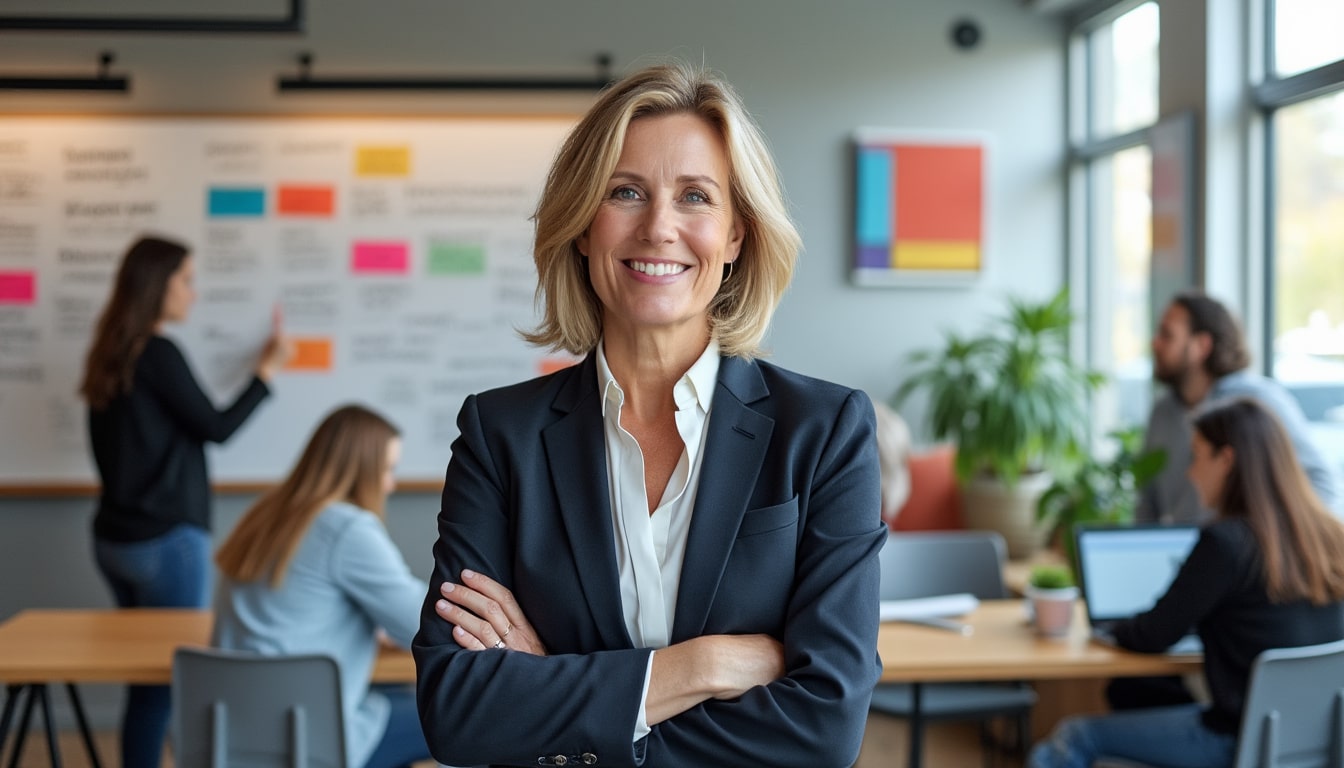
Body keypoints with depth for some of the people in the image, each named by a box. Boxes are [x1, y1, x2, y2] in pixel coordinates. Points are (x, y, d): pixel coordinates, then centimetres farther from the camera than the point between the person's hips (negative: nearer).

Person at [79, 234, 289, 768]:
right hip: (166, 540, -8)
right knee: (167, 677, -1)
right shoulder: (158, 354, -14)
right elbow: (216, 428, -8)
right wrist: (267, 371, 0)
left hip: (116, 537, 8)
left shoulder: (113, 355, 10)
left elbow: (128, 447, 13)